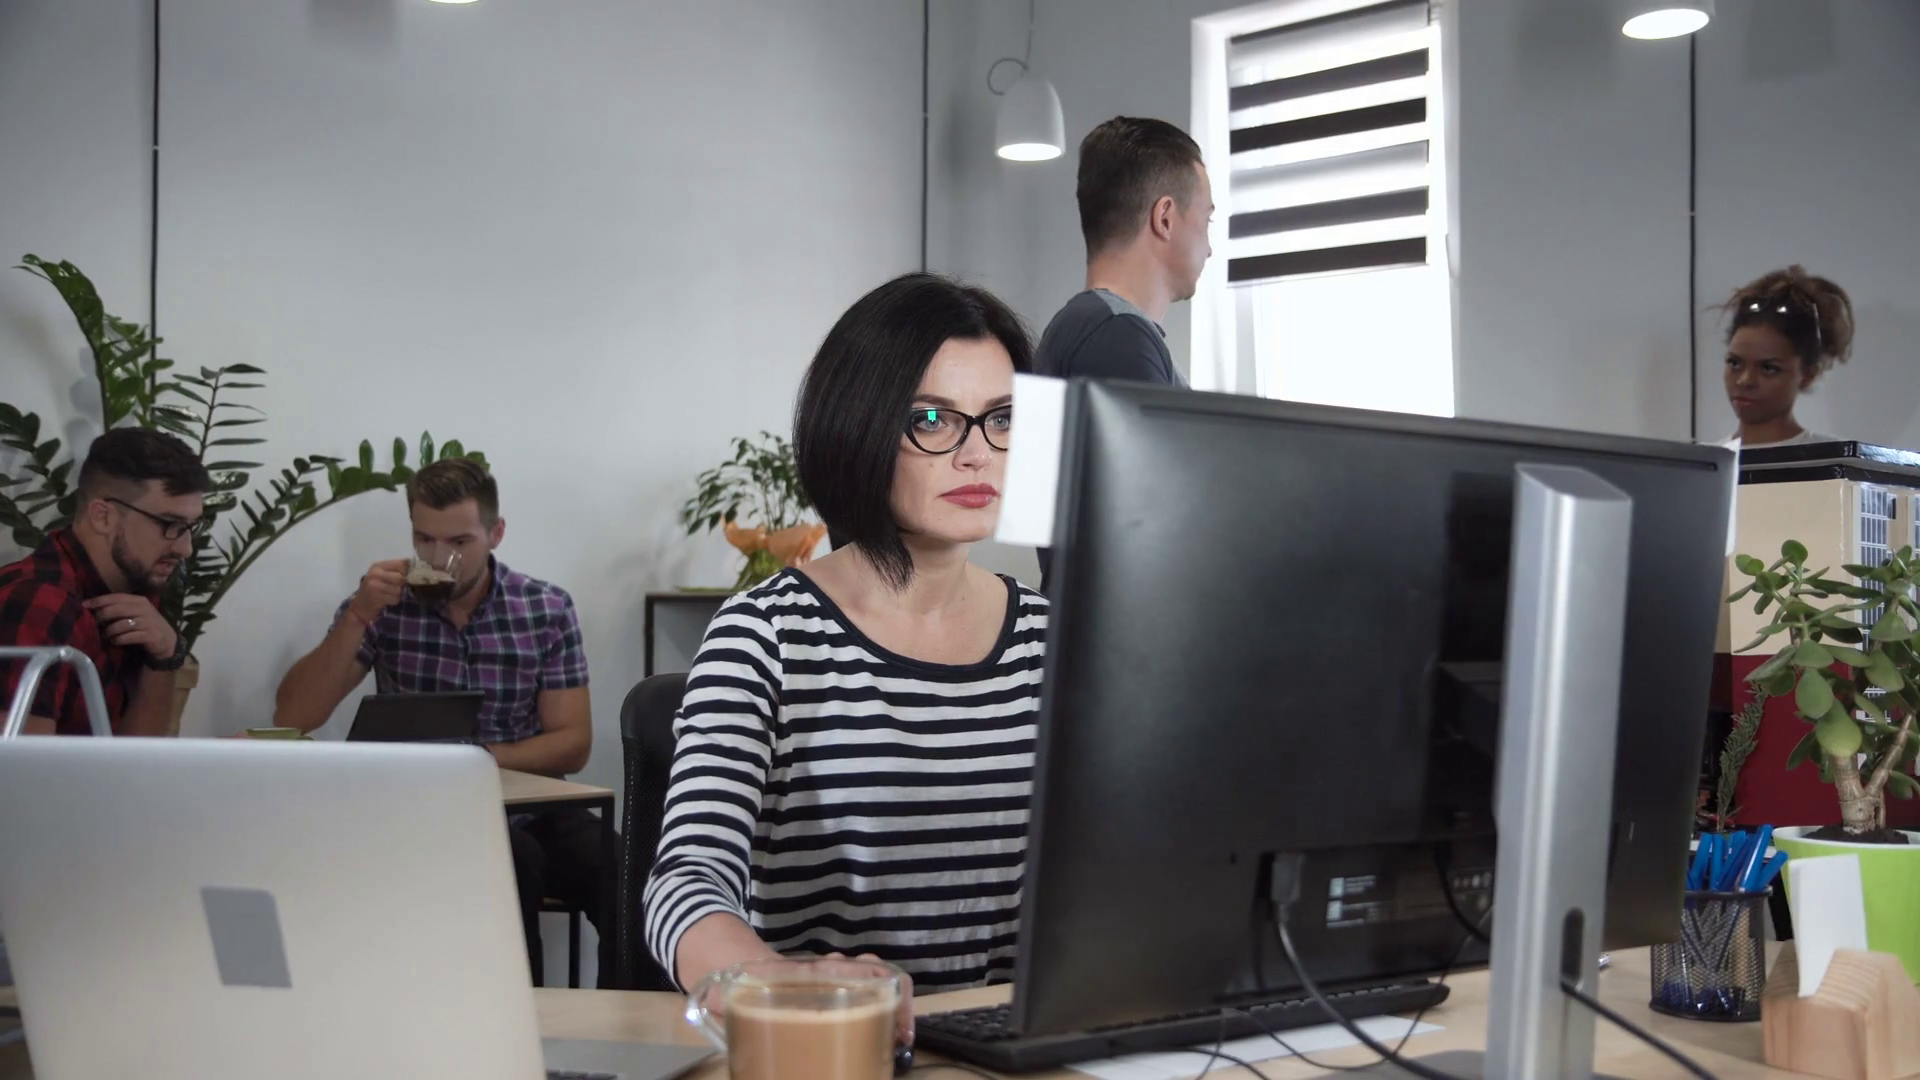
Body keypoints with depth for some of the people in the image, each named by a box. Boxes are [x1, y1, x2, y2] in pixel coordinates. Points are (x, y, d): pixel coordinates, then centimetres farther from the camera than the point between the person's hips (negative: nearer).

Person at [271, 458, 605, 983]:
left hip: (531, 807, 1)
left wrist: (479, 756, -17)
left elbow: (573, 744, -1)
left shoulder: (547, 610, 2)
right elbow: (293, 719, -6)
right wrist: (358, 617, -17)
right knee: (515, 861, -33)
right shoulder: (385, 604, 1)